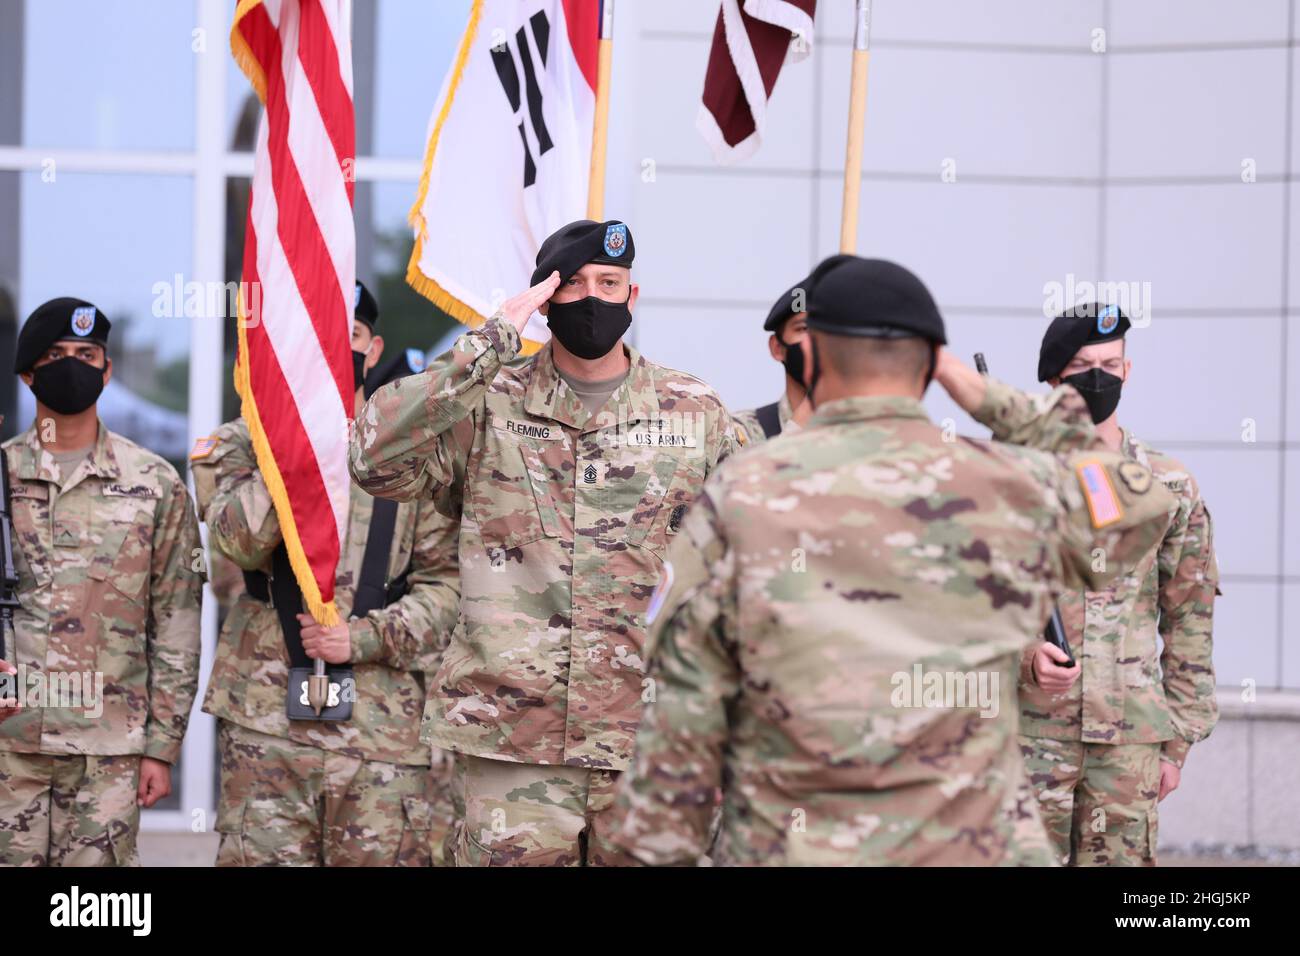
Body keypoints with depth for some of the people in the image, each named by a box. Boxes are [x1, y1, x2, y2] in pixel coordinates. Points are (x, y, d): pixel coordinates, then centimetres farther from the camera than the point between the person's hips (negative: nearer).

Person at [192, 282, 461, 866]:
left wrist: (366, 636, -11)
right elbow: (243, 541, -10)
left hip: (389, 726, 1)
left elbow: (446, 583, 5)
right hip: (268, 724, -1)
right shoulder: (240, 443, 10)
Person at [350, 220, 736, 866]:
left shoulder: (696, 414, 8)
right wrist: (489, 344, -14)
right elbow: (375, 458, -14)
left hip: (649, 740, 1)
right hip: (510, 737, -1)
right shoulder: (488, 405, 3)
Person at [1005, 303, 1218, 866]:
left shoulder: (1170, 489, 7)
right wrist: (1025, 655, -17)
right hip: (1030, 731, -1)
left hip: (1130, 737, 1)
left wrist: (1178, 743, 6)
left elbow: (1189, 622, 9)